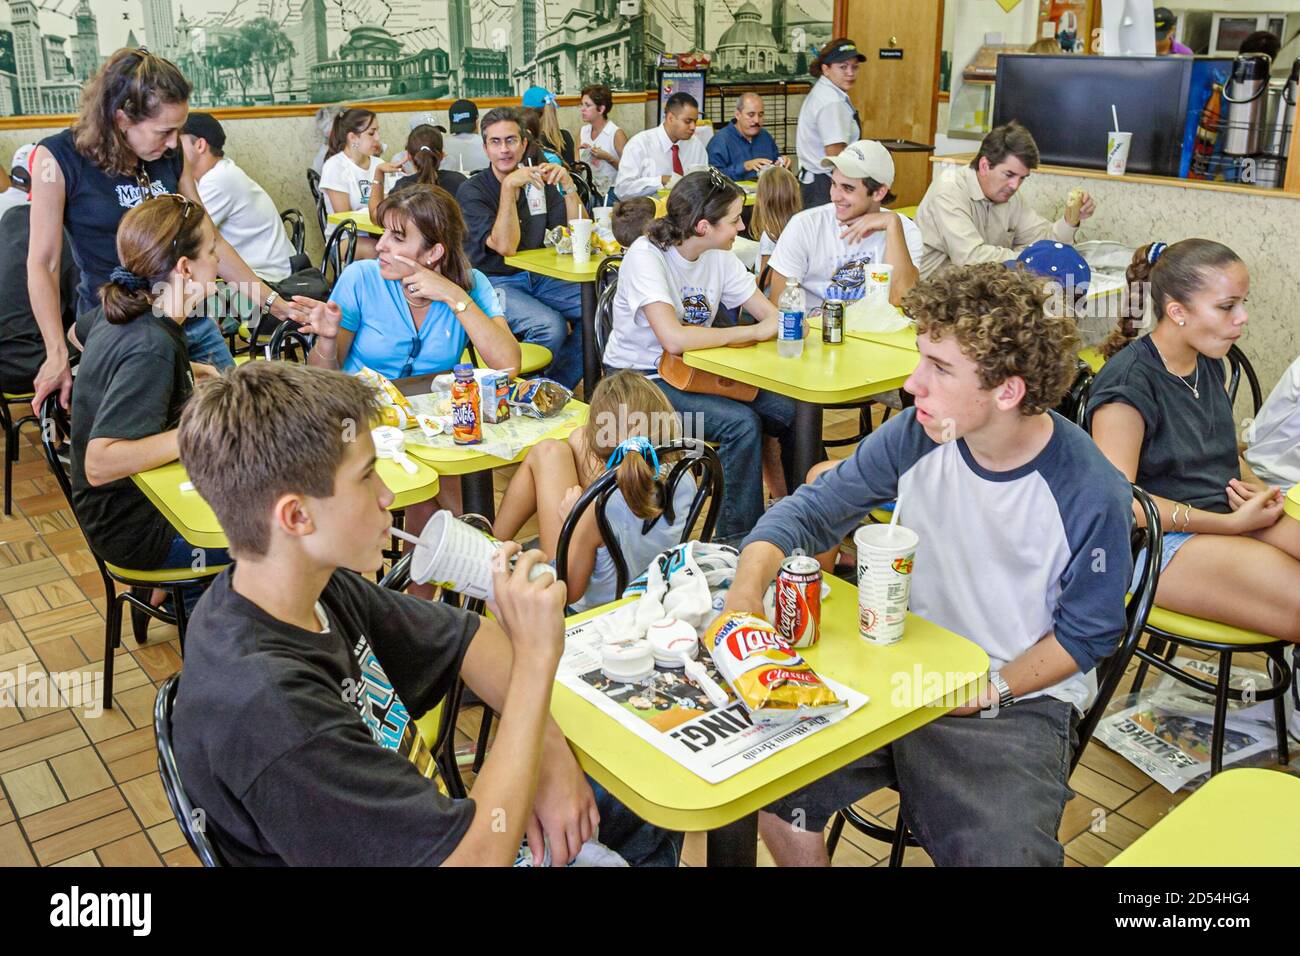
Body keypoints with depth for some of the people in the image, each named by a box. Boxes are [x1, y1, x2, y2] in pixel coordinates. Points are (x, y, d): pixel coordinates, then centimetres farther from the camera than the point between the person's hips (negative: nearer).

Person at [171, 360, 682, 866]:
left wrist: (549, 749, -13)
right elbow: (478, 858, -35)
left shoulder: (317, 585, -12)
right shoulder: (264, 705, -38)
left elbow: (464, 637, 2)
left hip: (433, 819, 7)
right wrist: (536, 655, -32)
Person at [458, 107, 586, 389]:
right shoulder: (472, 191, -7)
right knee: (551, 326, -32)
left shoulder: (537, 182, 9)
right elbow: (506, 246, -21)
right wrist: (509, 186, -25)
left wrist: (568, 185, -11)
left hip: (537, 277, 6)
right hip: (494, 282, -6)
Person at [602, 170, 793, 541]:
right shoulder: (646, 257, -21)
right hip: (639, 379, -7)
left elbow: (771, 315, 1)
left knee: (795, 415, -10)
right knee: (742, 424, -27)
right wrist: (752, 332, -26)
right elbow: (673, 338, -34)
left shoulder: (718, 256, 1)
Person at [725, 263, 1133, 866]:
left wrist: (991, 689, -18)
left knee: (1003, 854, -27)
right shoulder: (915, 437, -8)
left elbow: (1087, 634, -5)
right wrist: (748, 587, -21)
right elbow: (808, 511, -3)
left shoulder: (1091, 494, -17)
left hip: (1021, 698, -3)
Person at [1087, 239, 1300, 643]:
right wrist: (1232, 522, -17)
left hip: (1230, 516, 8)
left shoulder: (1209, 362, 12)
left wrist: (1257, 488, 4)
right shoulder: (1129, 382, -14)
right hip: (1160, 542, -8)